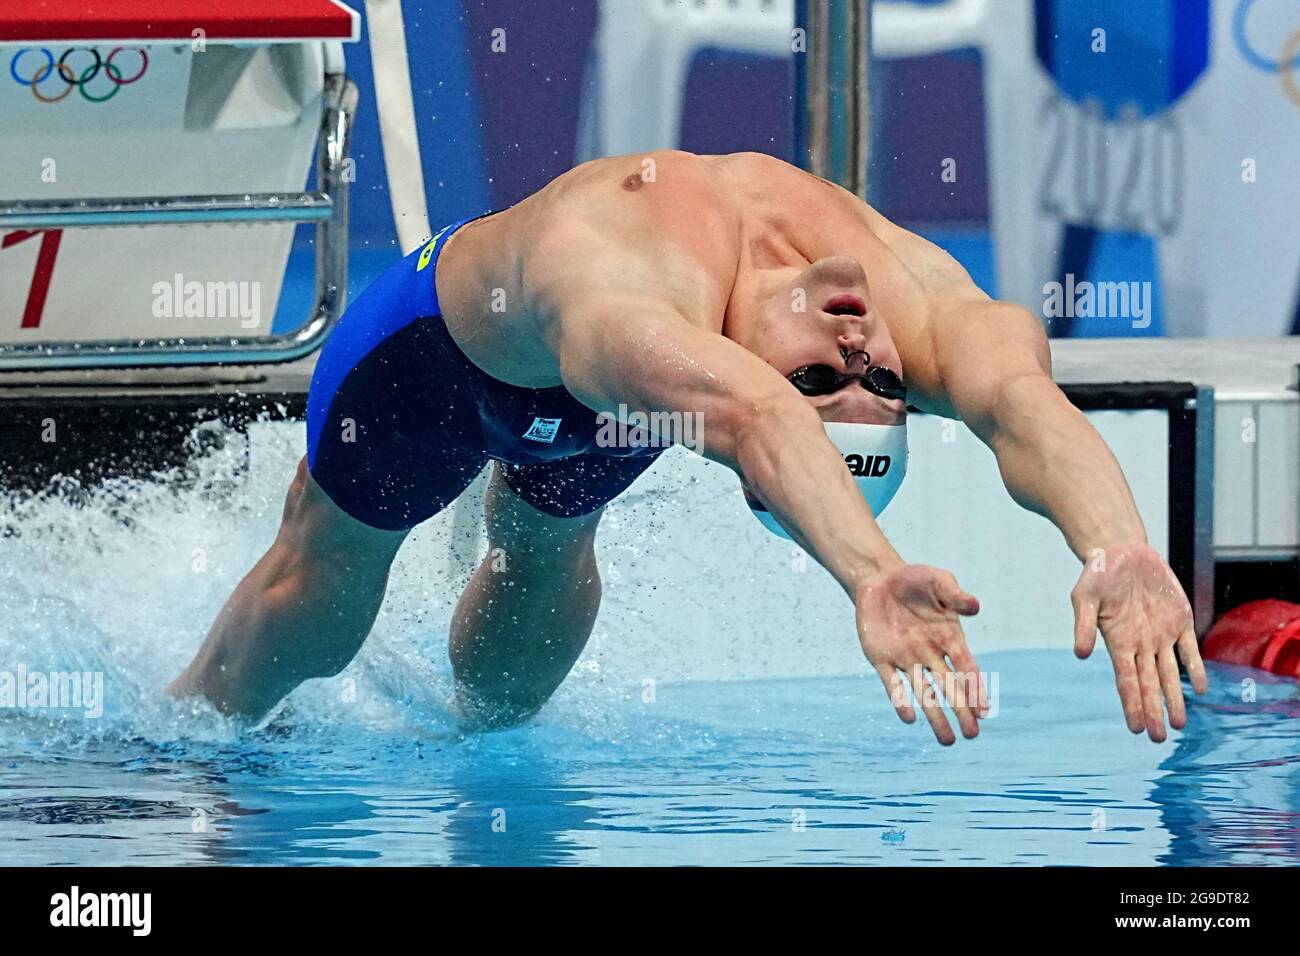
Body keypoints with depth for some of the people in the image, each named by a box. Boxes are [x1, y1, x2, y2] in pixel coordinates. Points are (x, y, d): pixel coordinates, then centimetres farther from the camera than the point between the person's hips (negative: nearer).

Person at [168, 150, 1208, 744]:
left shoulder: (910, 287, -43)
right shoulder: (624, 290, -56)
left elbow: (1023, 401, -62)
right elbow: (748, 420, -75)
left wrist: (1119, 553, -82)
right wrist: (872, 574, -94)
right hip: (435, 344, -4)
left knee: (547, 551, 25)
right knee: (326, 584, 16)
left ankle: (471, 734, 56)